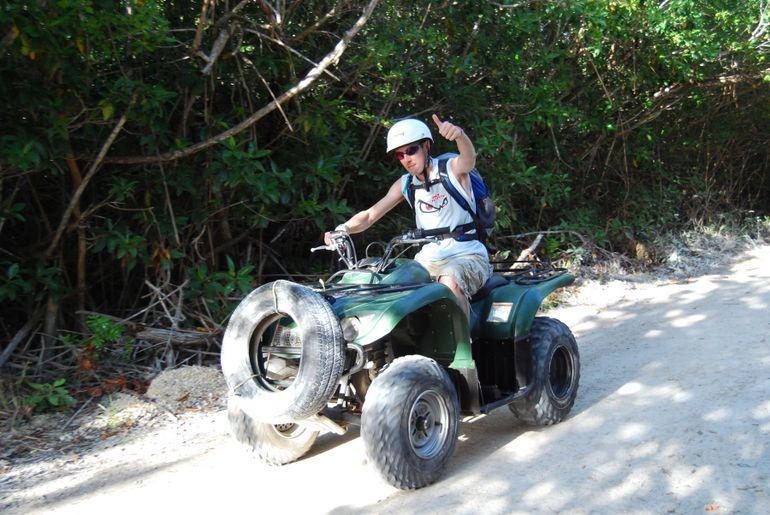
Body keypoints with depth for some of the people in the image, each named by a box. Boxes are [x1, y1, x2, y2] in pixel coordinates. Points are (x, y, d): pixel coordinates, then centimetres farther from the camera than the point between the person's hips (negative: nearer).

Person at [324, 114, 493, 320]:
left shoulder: (452, 168, -5)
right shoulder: (405, 184, 10)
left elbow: (469, 158, -29)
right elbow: (370, 215, 7)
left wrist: (459, 134, -52)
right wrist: (342, 229, -14)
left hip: (468, 255, -5)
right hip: (429, 258, 6)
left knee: (449, 281, -37)